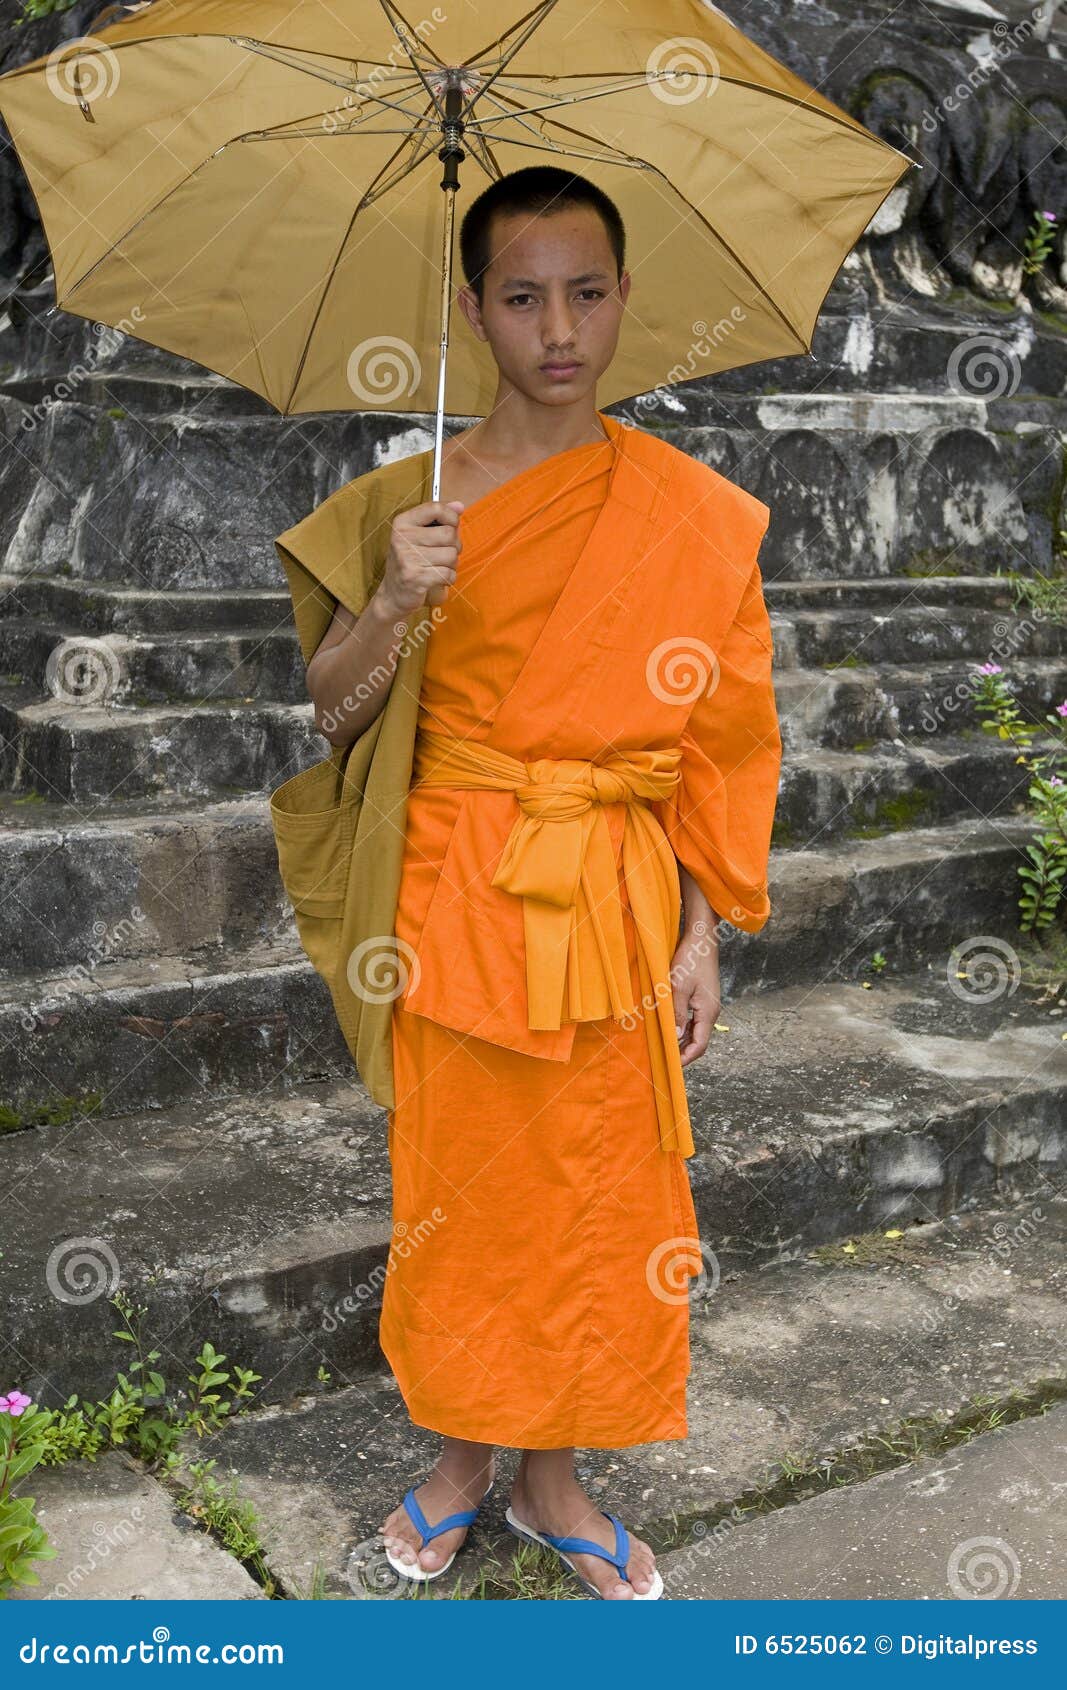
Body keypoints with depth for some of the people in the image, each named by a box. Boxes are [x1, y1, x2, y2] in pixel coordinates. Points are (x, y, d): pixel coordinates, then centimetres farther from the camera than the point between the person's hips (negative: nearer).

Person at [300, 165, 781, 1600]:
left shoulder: (694, 513, -1)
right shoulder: (420, 499, -2)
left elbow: (716, 746, 2)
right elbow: (330, 716, -3)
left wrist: (702, 934, -1)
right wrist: (395, 601, -21)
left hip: (616, 905, 1)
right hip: (460, 899, 0)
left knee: (598, 1195, 10)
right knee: (460, 1181, 10)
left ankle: (552, 1480, 32)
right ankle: (459, 1460, 34)